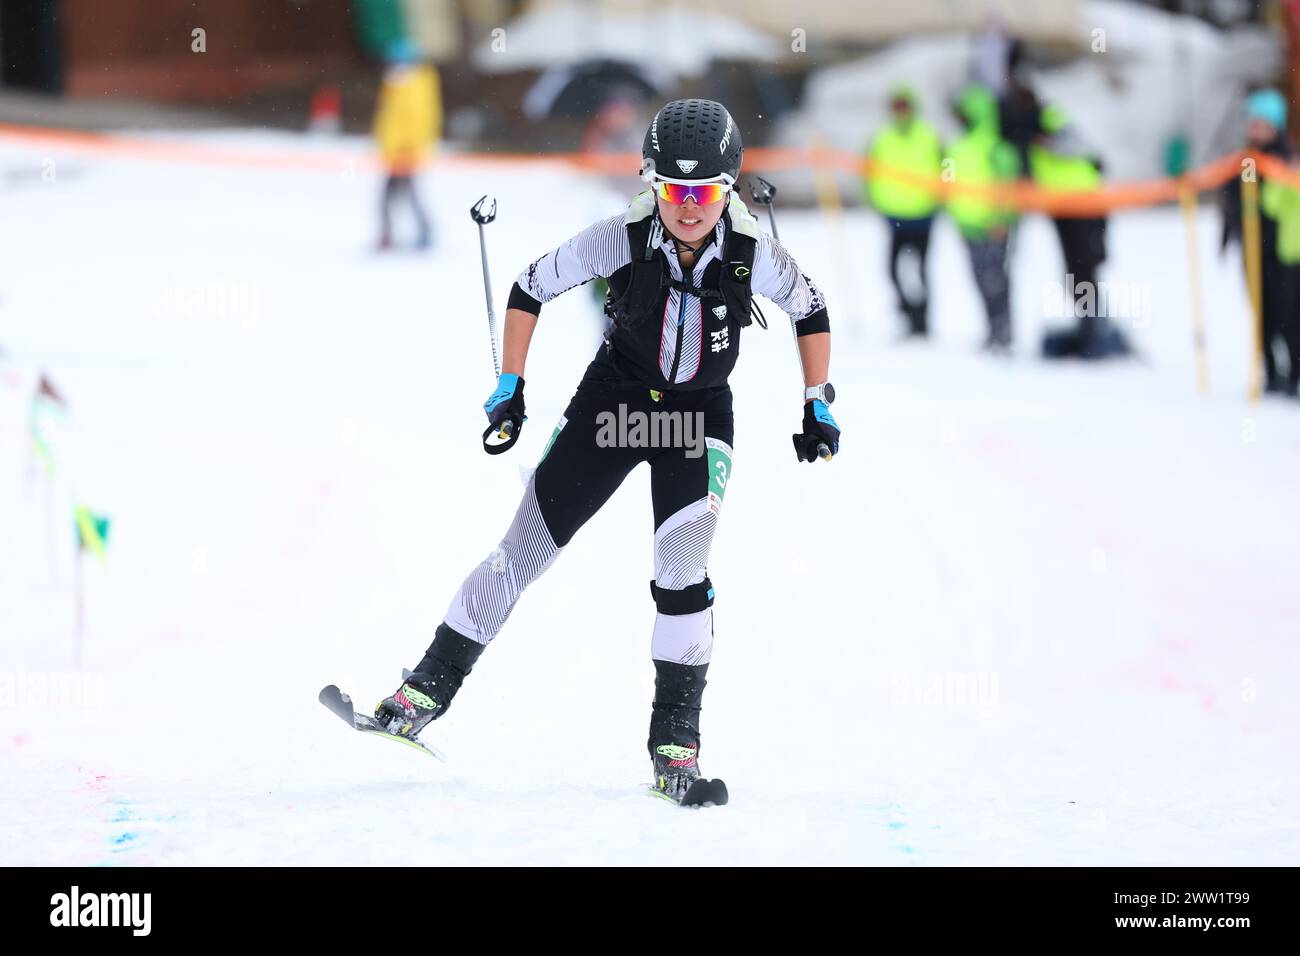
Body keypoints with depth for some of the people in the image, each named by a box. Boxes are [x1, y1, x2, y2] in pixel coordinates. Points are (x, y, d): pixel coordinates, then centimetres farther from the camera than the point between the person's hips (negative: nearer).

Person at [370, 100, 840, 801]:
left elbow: (811, 311, 0)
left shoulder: (753, 256, -20)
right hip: (615, 394, 1)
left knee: (681, 571, -18)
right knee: (526, 547, 0)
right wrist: (510, 388, -6)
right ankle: (429, 689, 11)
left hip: (701, 414, -1)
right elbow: (531, 287, -7)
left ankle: (675, 740, -5)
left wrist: (817, 406, -1)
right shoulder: (622, 240, -21)